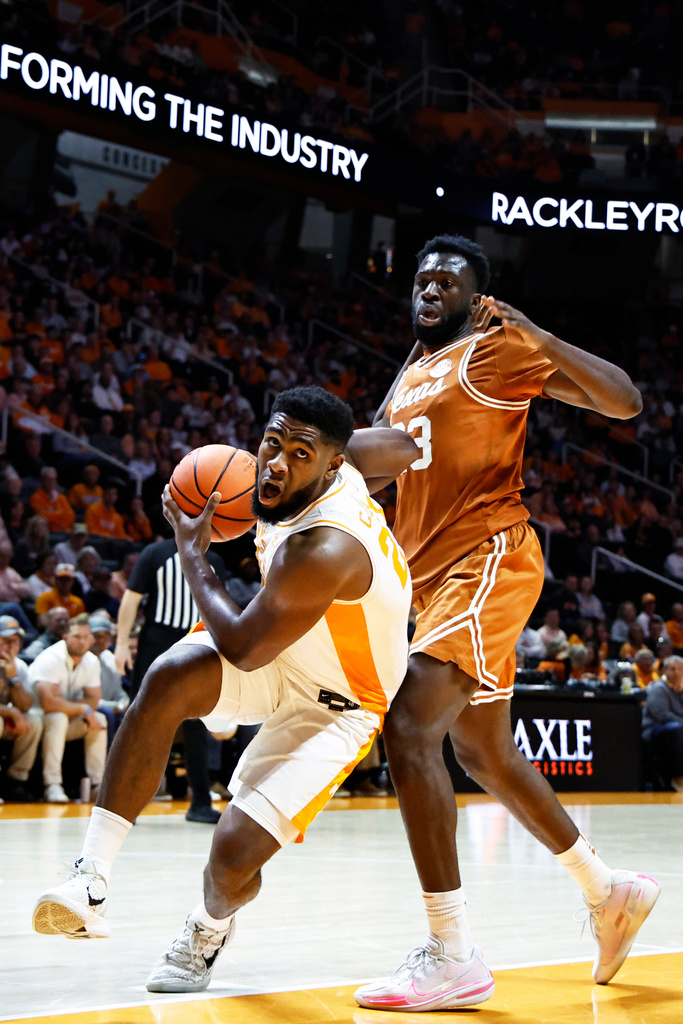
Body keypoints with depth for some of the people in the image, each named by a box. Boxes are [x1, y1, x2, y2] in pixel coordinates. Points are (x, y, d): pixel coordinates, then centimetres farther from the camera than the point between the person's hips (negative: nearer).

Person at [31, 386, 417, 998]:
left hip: (334, 705, -7)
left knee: (234, 856, -19)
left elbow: (242, 651, -23)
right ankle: (91, 883, -26)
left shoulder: (322, 552, -36)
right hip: (283, 652, 8)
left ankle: (211, 926, 22)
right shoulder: (342, 461, -14)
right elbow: (406, 447, 5)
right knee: (168, 679, -26)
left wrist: (193, 553, -17)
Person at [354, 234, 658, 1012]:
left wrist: (537, 336, -27)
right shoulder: (409, 379, 20)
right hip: (438, 574, 9)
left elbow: (623, 401, -14)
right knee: (483, 752, 17)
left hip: (488, 563, -9)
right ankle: (609, 891, 35)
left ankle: (451, 956, -22)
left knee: (409, 728, -23)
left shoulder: (498, 351, -5)